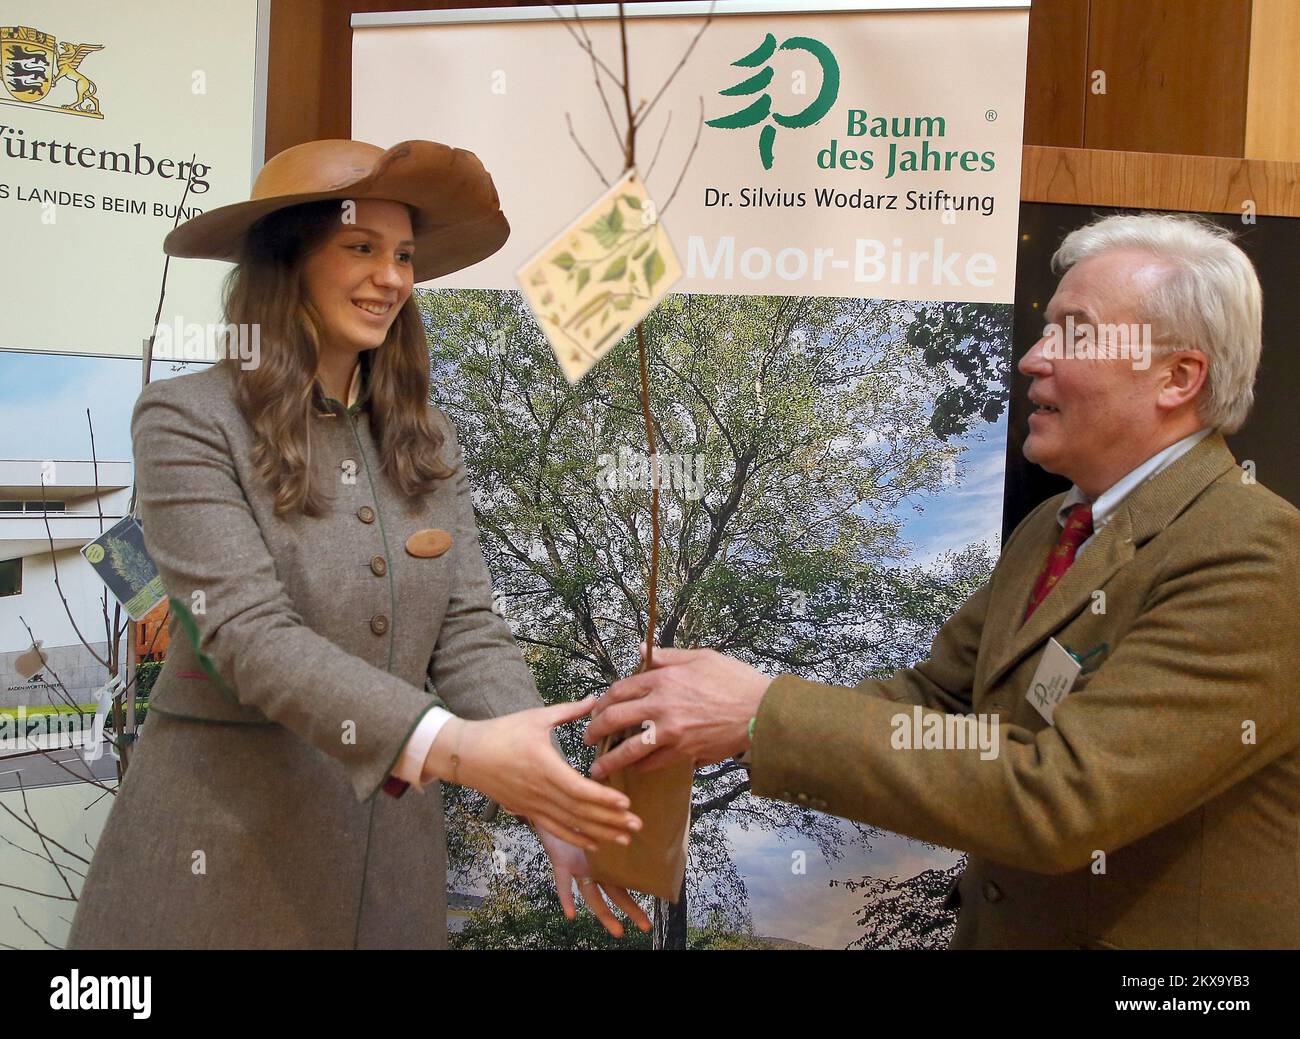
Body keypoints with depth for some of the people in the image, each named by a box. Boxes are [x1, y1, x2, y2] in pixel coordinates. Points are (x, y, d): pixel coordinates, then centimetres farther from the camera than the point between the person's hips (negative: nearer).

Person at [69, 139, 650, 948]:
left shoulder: (428, 440, 5)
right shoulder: (189, 419, -10)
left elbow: (469, 631, -2)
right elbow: (249, 633, -21)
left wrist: (546, 794, -18)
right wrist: (454, 746, -33)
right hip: (227, 845, -4)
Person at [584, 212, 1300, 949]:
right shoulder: (1050, 529, 4)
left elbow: (1056, 795, -31)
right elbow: (935, 694, 2)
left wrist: (765, 712, -32)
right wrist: (720, 717, -12)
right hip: (998, 927, 7)